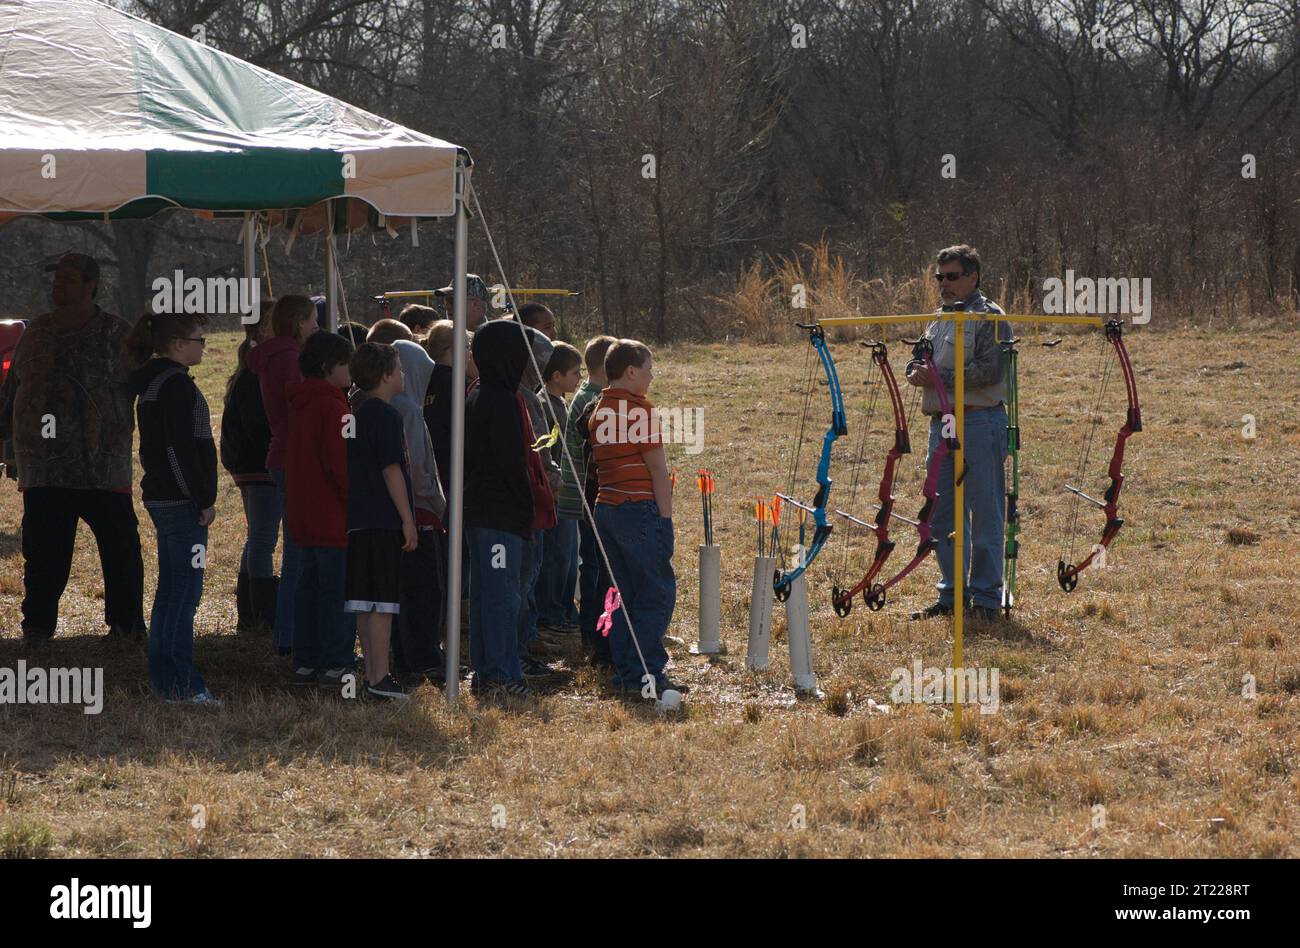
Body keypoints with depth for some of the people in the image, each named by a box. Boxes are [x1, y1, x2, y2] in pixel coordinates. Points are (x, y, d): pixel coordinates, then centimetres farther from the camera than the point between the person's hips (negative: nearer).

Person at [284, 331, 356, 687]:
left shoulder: (299, 404, 13)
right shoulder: (332, 406, -16)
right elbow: (339, 462, -21)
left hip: (303, 516, 9)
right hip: (334, 520, -9)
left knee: (309, 588, 13)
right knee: (339, 591, -4)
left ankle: (305, 662, 15)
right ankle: (335, 665, -4)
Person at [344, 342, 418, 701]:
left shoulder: (356, 413, 15)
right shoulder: (386, 415, -12)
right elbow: (392, 470, -16)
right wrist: (408, 519, -13)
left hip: (358, 520, 9)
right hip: (383, 520, -9)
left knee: (366, 603, 9)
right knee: (382, 602, -8)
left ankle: (373, 675, 13)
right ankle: (380, 677, -10)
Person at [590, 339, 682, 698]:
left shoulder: (599, 412, 13)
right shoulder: (640, 410, -10)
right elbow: (658, 470, -12)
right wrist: (666, 519, -8)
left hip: (606, 506, 8)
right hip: (640, 507, -8)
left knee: (623, 594, 10)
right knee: (657, 593, -5)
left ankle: (625, 671, 10)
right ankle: (645, 672, -10)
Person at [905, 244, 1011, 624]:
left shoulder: (989, 318, -6)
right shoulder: (937, 321, 19)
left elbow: (989, 371, -16)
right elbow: (919, 361, 24)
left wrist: (938, 377, -16)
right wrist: (916, 372, -1)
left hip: (979, 422, -8)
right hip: (942, 422, 8)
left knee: (985, 513, -4)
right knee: (942, 515, 10)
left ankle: (987, 597, 0)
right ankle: (951, 595, 17)